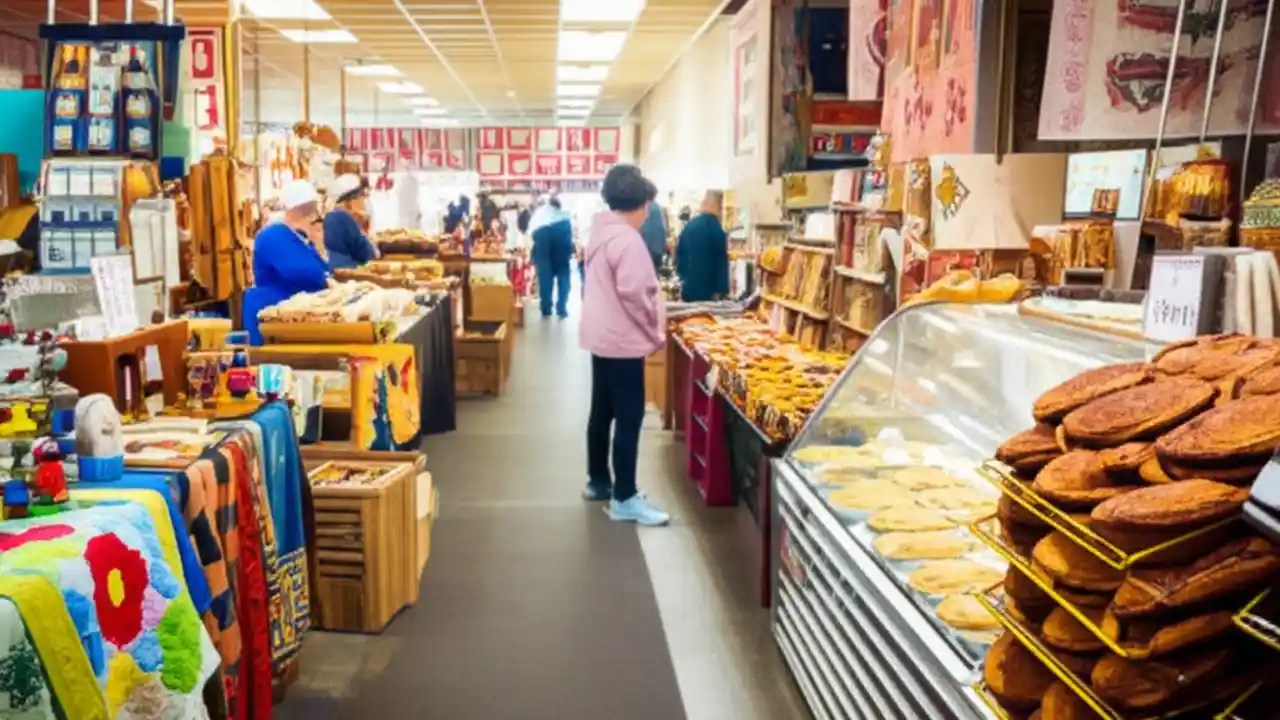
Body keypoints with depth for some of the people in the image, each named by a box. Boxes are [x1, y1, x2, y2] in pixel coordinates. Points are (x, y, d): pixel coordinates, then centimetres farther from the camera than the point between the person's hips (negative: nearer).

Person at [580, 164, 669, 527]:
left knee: (602, 411, 17)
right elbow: (634, 293, -24)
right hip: (623, 339, -10)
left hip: (601, 335, 10)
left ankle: (598, 481, 28)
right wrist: (656, 332, -10)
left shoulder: (600, 232, 12)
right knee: (629, 417, -5)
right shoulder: (626, 238, -19)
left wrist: (649, 329, 15)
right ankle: (624, 498, -2)